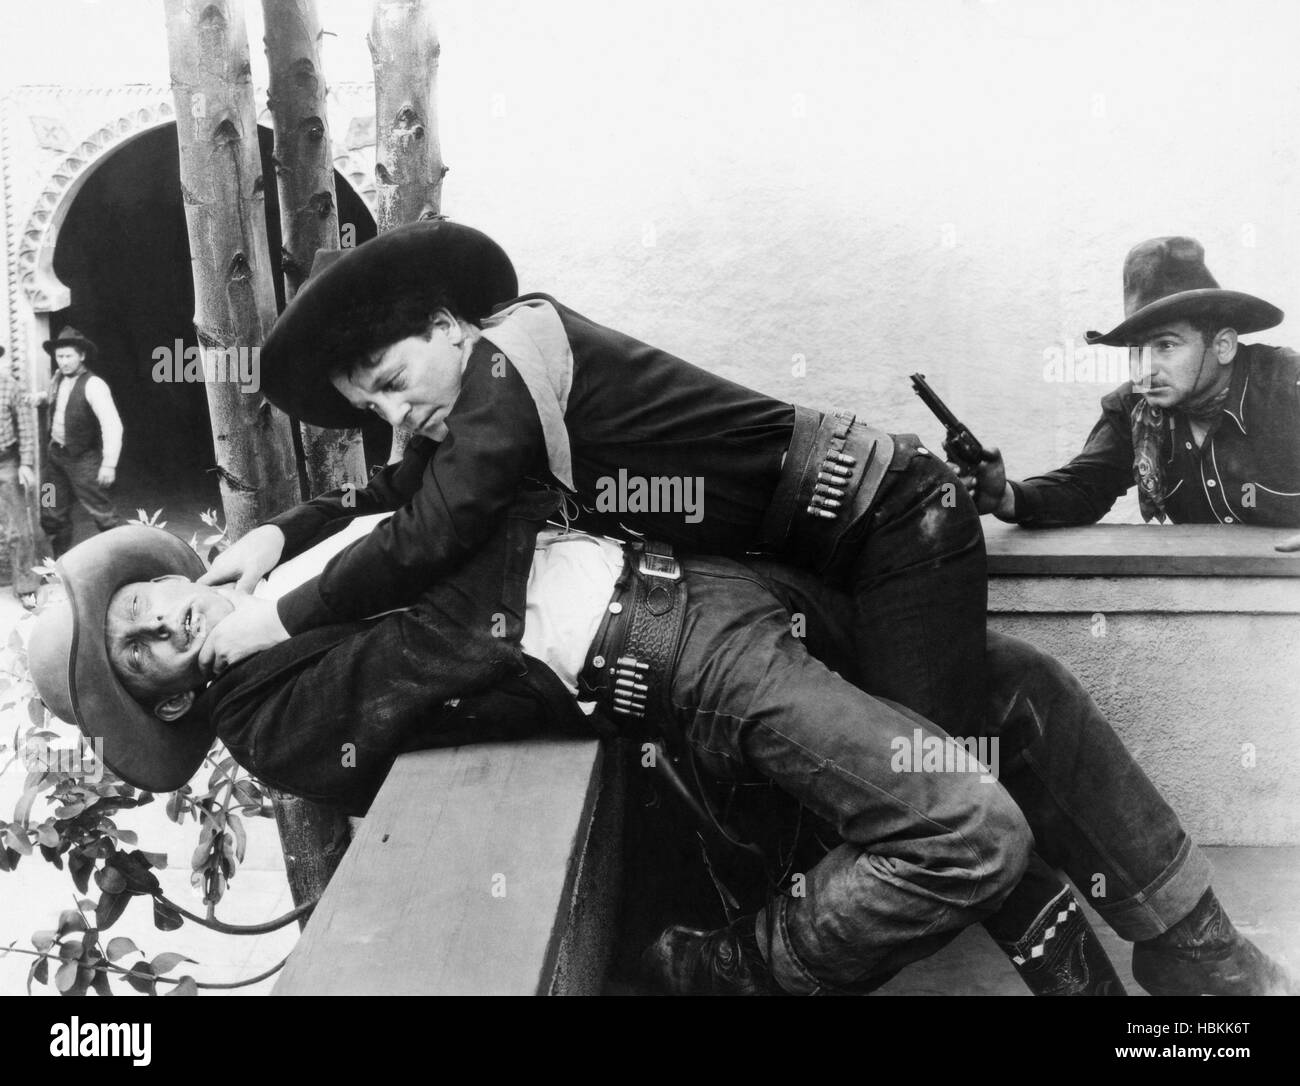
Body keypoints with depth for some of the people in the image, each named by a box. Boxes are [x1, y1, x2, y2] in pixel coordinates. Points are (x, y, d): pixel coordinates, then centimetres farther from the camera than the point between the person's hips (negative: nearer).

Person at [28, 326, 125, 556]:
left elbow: (112, 425, -25)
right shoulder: (58, 379, 5)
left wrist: (109, 464, -30)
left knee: (101, 512, -8)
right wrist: (43, 397, 7)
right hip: (56, 455, 8)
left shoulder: (93, 385, -18)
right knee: (52, 514, 13)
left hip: (83, 459, -8)